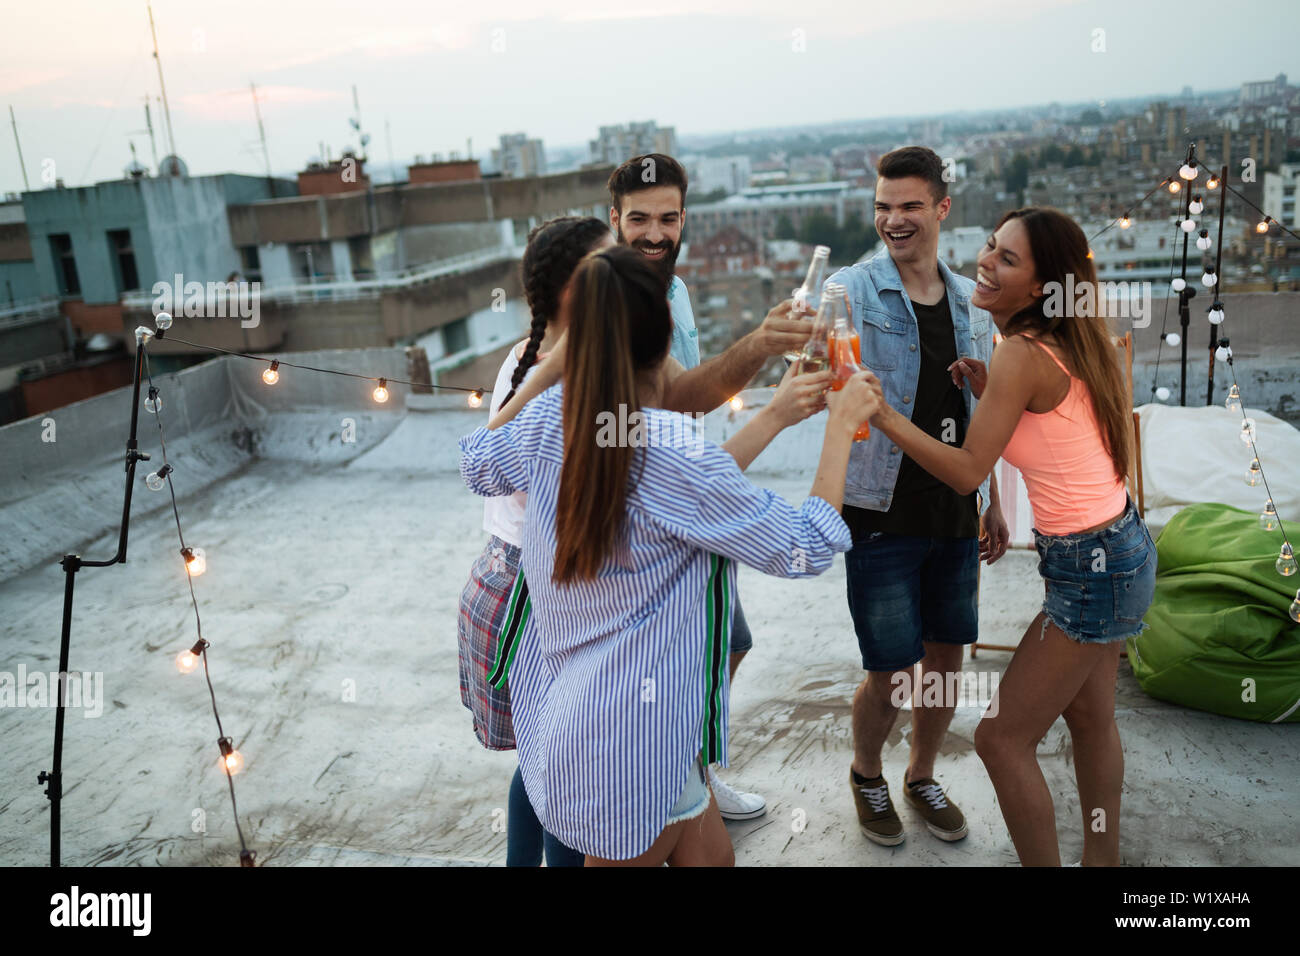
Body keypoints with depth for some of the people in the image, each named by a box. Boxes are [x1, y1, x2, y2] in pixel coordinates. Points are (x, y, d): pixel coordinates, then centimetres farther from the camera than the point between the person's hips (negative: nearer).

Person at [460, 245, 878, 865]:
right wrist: (841, 425, -5)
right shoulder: (678, 460, -27)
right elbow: (807, 548, -16)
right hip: (631, 737, -7)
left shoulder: (548, 416, -7)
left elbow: (476, 463, 15)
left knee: (710, 855, 24)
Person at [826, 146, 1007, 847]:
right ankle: (866, 774, 31)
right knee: (890, 677, 0)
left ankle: (921, 777, 39)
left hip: (955, 513, 5)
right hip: (882, 513, -5)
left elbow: (982, 414, 16)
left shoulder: (970, 302, 9)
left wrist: (992, 504, 15)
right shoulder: (852, 291, -7)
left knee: (946, 659, 14)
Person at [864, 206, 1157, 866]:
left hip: (1092, 569, -10)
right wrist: (990, 395, 1)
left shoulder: (1021, 354, -22)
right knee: (1090, 719, 24)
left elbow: (967, 472, -20)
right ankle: (1102, 859, 41)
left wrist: (883, 413, -18)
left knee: (1001, 739, 1)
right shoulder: (1060, 345, 5)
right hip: (1115, 548, 10)